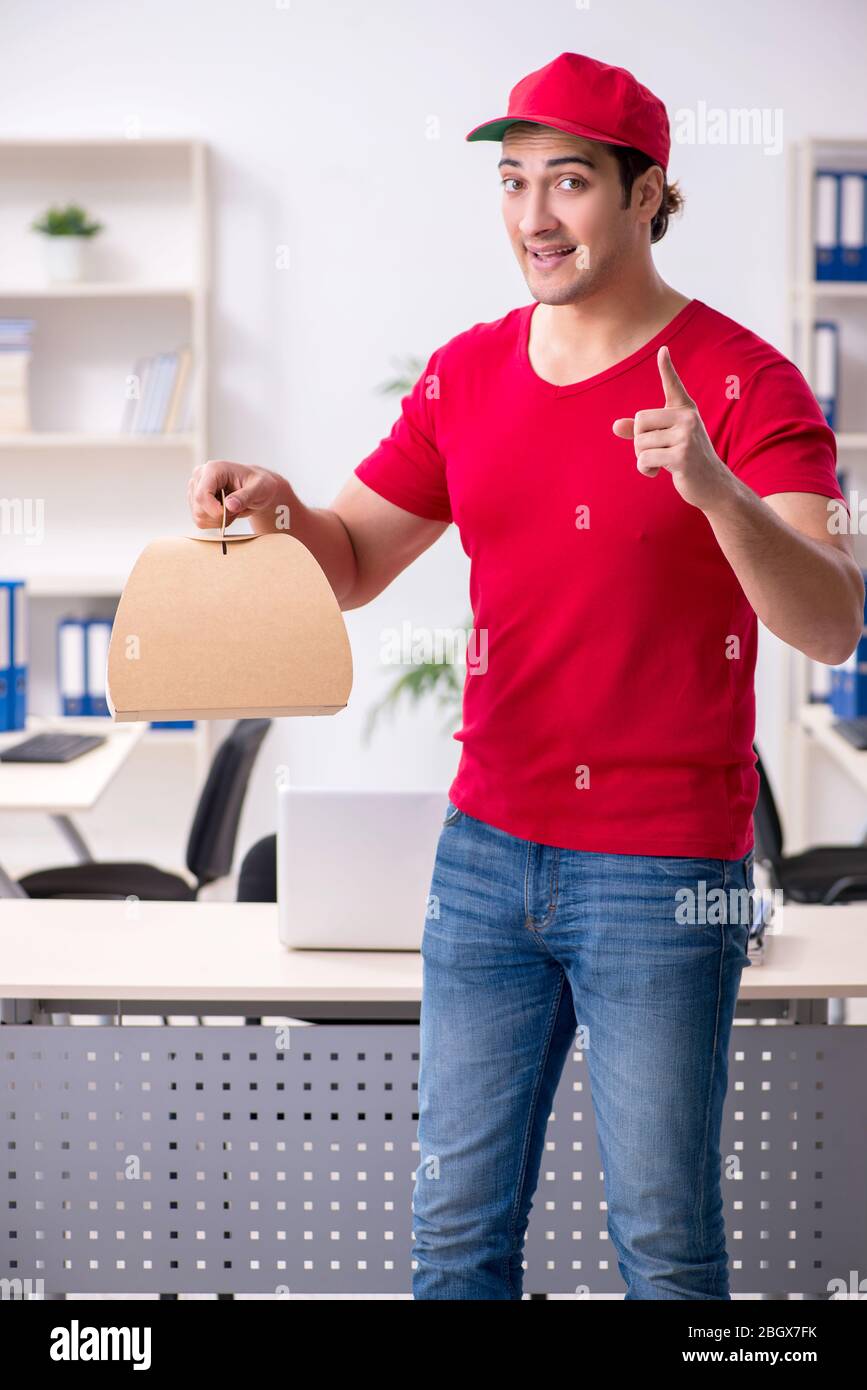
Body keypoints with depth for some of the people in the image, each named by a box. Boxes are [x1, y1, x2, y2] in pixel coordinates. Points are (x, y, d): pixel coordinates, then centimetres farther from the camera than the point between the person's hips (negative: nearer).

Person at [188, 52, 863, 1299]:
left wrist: (716, 489, -38)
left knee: (664, 1242, 6)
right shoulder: (468, 374, 7)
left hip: (666, 867, -5)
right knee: (457, 1229, 11)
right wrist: (274, 505, -10)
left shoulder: (743, 383, -10)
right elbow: (351, 567, 12)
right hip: (489, 850, 5)